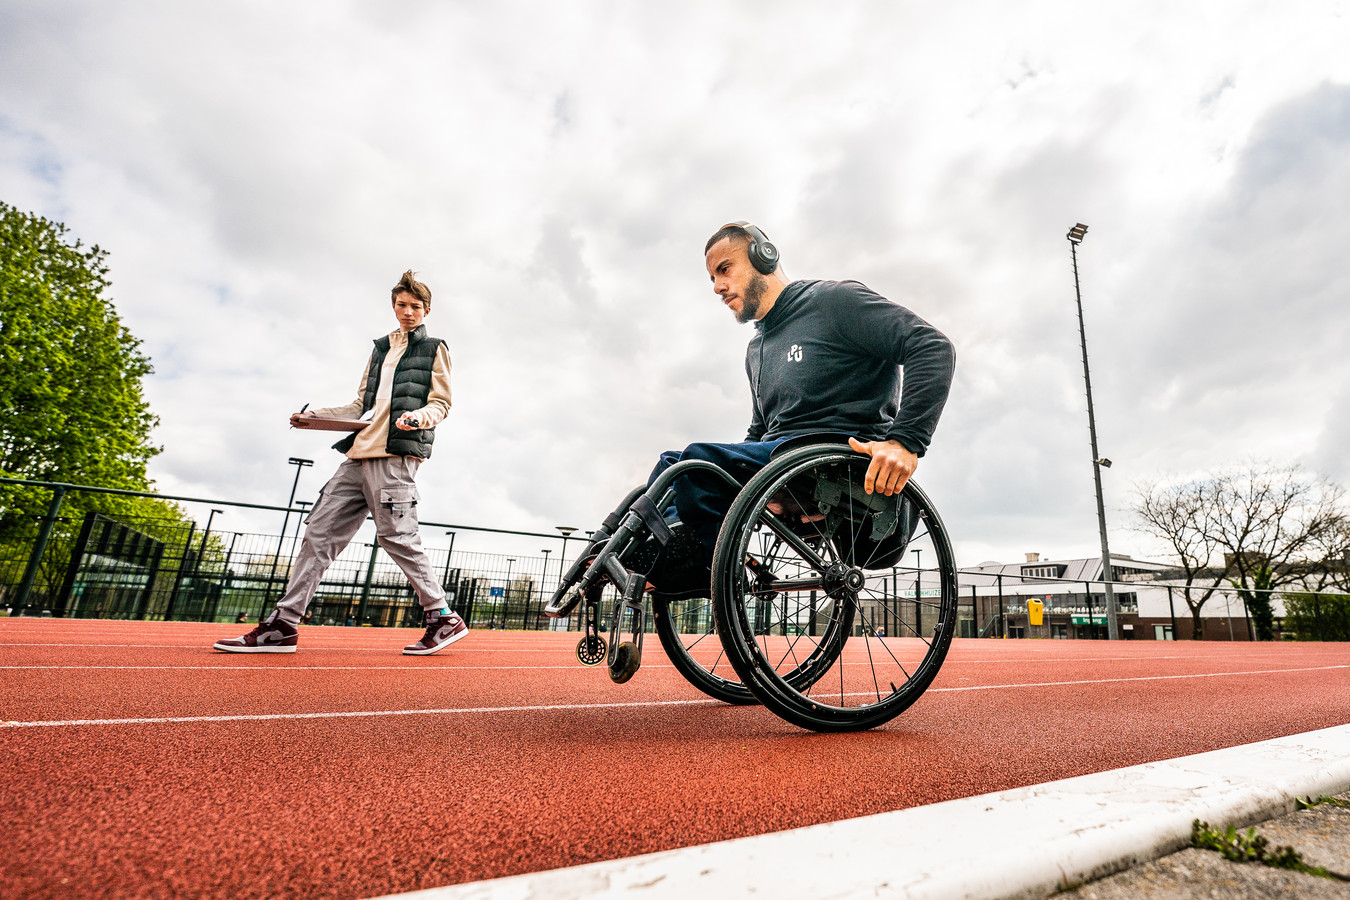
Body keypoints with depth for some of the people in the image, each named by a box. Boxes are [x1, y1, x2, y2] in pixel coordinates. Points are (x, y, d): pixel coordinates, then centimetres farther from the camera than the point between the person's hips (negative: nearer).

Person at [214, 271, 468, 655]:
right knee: (320, 532, 4)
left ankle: (444, 619, -4)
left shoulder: (434, 349, 8)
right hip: (359, 452, 7)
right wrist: (314, 416, 16)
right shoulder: (379, 349, 26)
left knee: (396, 535, -13)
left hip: (396, 453, -7)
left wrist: (418, 416, -21)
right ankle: (283, 625, 9)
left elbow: (441, 403, 0)